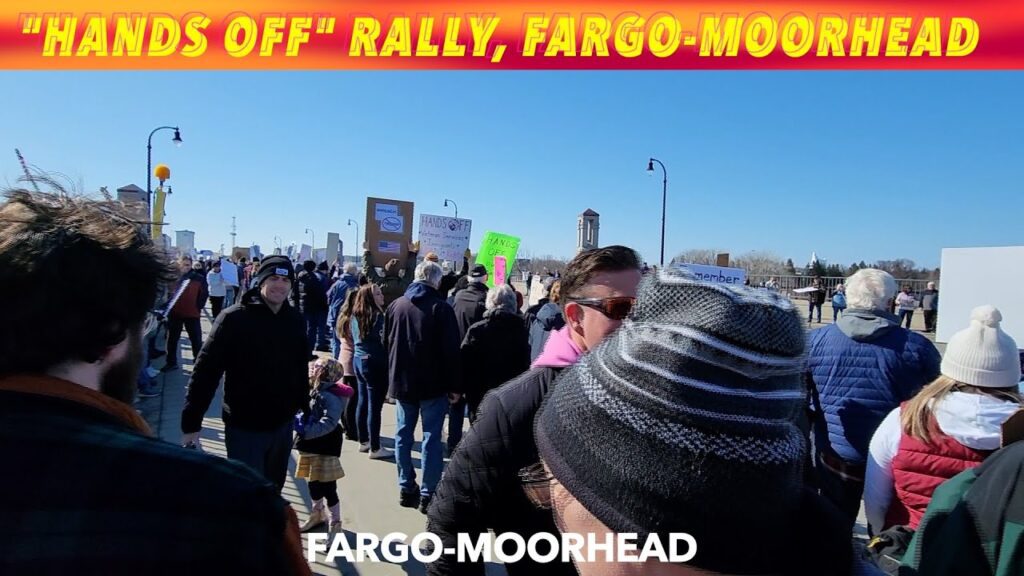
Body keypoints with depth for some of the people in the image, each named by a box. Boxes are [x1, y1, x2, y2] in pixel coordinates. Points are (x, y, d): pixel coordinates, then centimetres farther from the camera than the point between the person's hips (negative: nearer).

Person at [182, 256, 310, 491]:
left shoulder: (296, 320, 1)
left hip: (282, 425, 5)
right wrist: (191, 421, -15)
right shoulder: (234, 319, -14)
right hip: (244, 427, -4)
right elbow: (206, 371, -14)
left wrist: (305, 407, 13)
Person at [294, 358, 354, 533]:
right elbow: (305, 413, 20)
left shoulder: (331, 396, -21)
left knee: (328, 488, 0)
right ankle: (318, 514, 43)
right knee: (313, 483, 23)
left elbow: (329, 423, -31)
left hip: (325, 449, -9)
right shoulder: (313, 391, 6)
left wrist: (306, 431, -34)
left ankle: (335, 525, 13)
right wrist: (298, 421, 1)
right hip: (311, 446, 9)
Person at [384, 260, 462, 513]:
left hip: (401, 381, 5)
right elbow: (451, 350, -13)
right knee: (431, 438, 1)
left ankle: (406, 489, 20)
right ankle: (427, 494, 4)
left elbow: (386, 343, 11)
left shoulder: (395, 305, 5)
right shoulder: (441, 308, -11)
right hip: (433, 384, -5)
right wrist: (454, 385, -7)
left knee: (403, 434, 13)